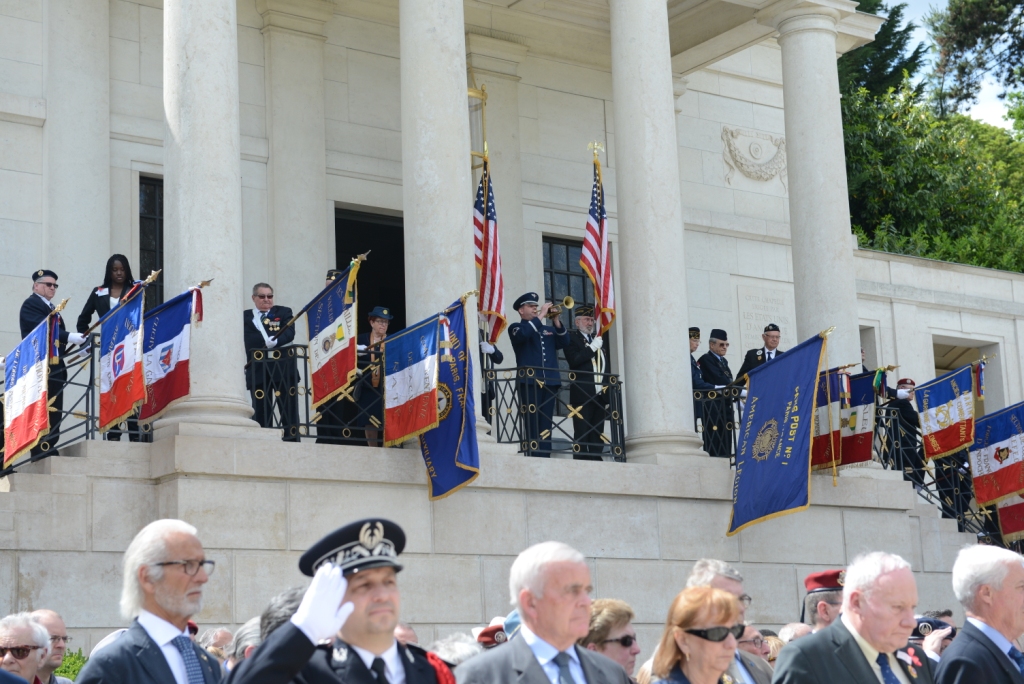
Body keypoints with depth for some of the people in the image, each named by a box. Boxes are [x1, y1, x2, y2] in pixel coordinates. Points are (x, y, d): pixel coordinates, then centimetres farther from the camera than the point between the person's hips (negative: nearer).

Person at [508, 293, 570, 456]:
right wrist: (540, 317, -10)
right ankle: (532, 458, -12)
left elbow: (564, 342, 8)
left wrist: (556, 322, -3)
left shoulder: (549, 330, 24)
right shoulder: (516, 328, 9)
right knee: (532, 423, -10)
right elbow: (523, 334, -15)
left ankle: (545, 458, 1)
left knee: (546, 424, 2)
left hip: (550, 382, 5)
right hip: (530, 381, -5)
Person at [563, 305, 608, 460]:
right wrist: (592, 348, -16)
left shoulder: (597, 339, 20)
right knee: (581, 433, -8)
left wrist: (607, 396, 16)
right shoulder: (571, 338, 1)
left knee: (597, 434, 4)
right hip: (582, 395, -6)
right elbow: (573, 361, -15)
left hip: (599, 394, 6)